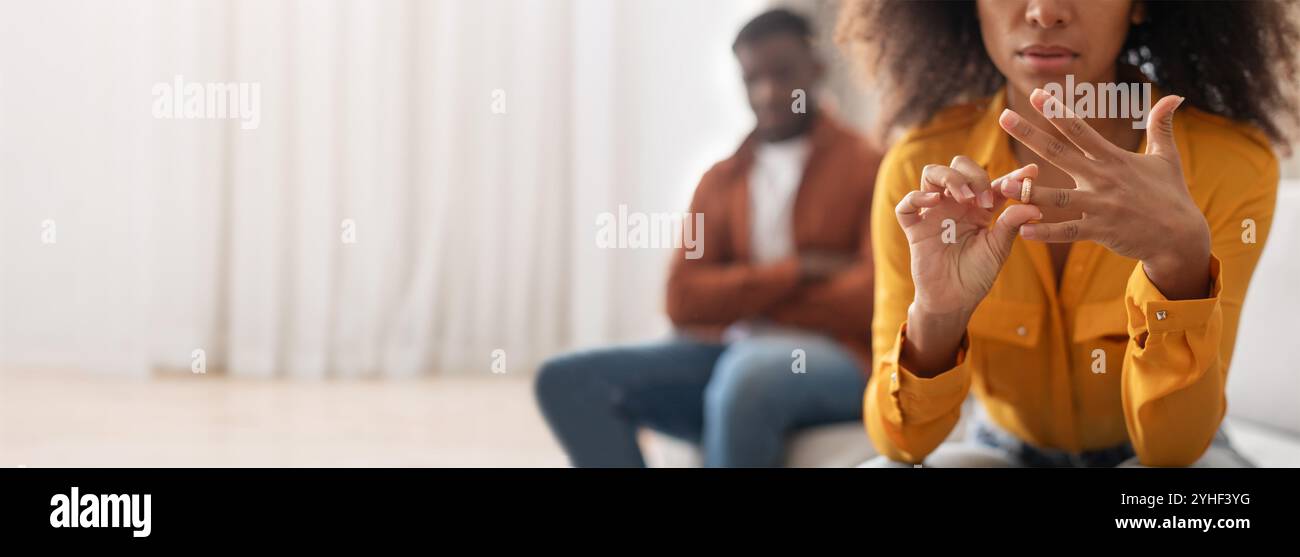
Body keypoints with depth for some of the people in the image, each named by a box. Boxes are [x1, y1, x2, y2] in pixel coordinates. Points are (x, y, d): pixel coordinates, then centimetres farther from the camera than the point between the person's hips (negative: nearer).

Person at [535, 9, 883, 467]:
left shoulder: (866, 168, 2)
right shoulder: (720, 182, 17)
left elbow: (880, 296, -12)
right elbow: (684, 300, 4)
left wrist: (740, 298, 0)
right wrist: (796, 272, -9)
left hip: (835, 361, -5)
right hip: (729, 351, 6)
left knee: (748, 375, -41)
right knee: (569, 380, -16)